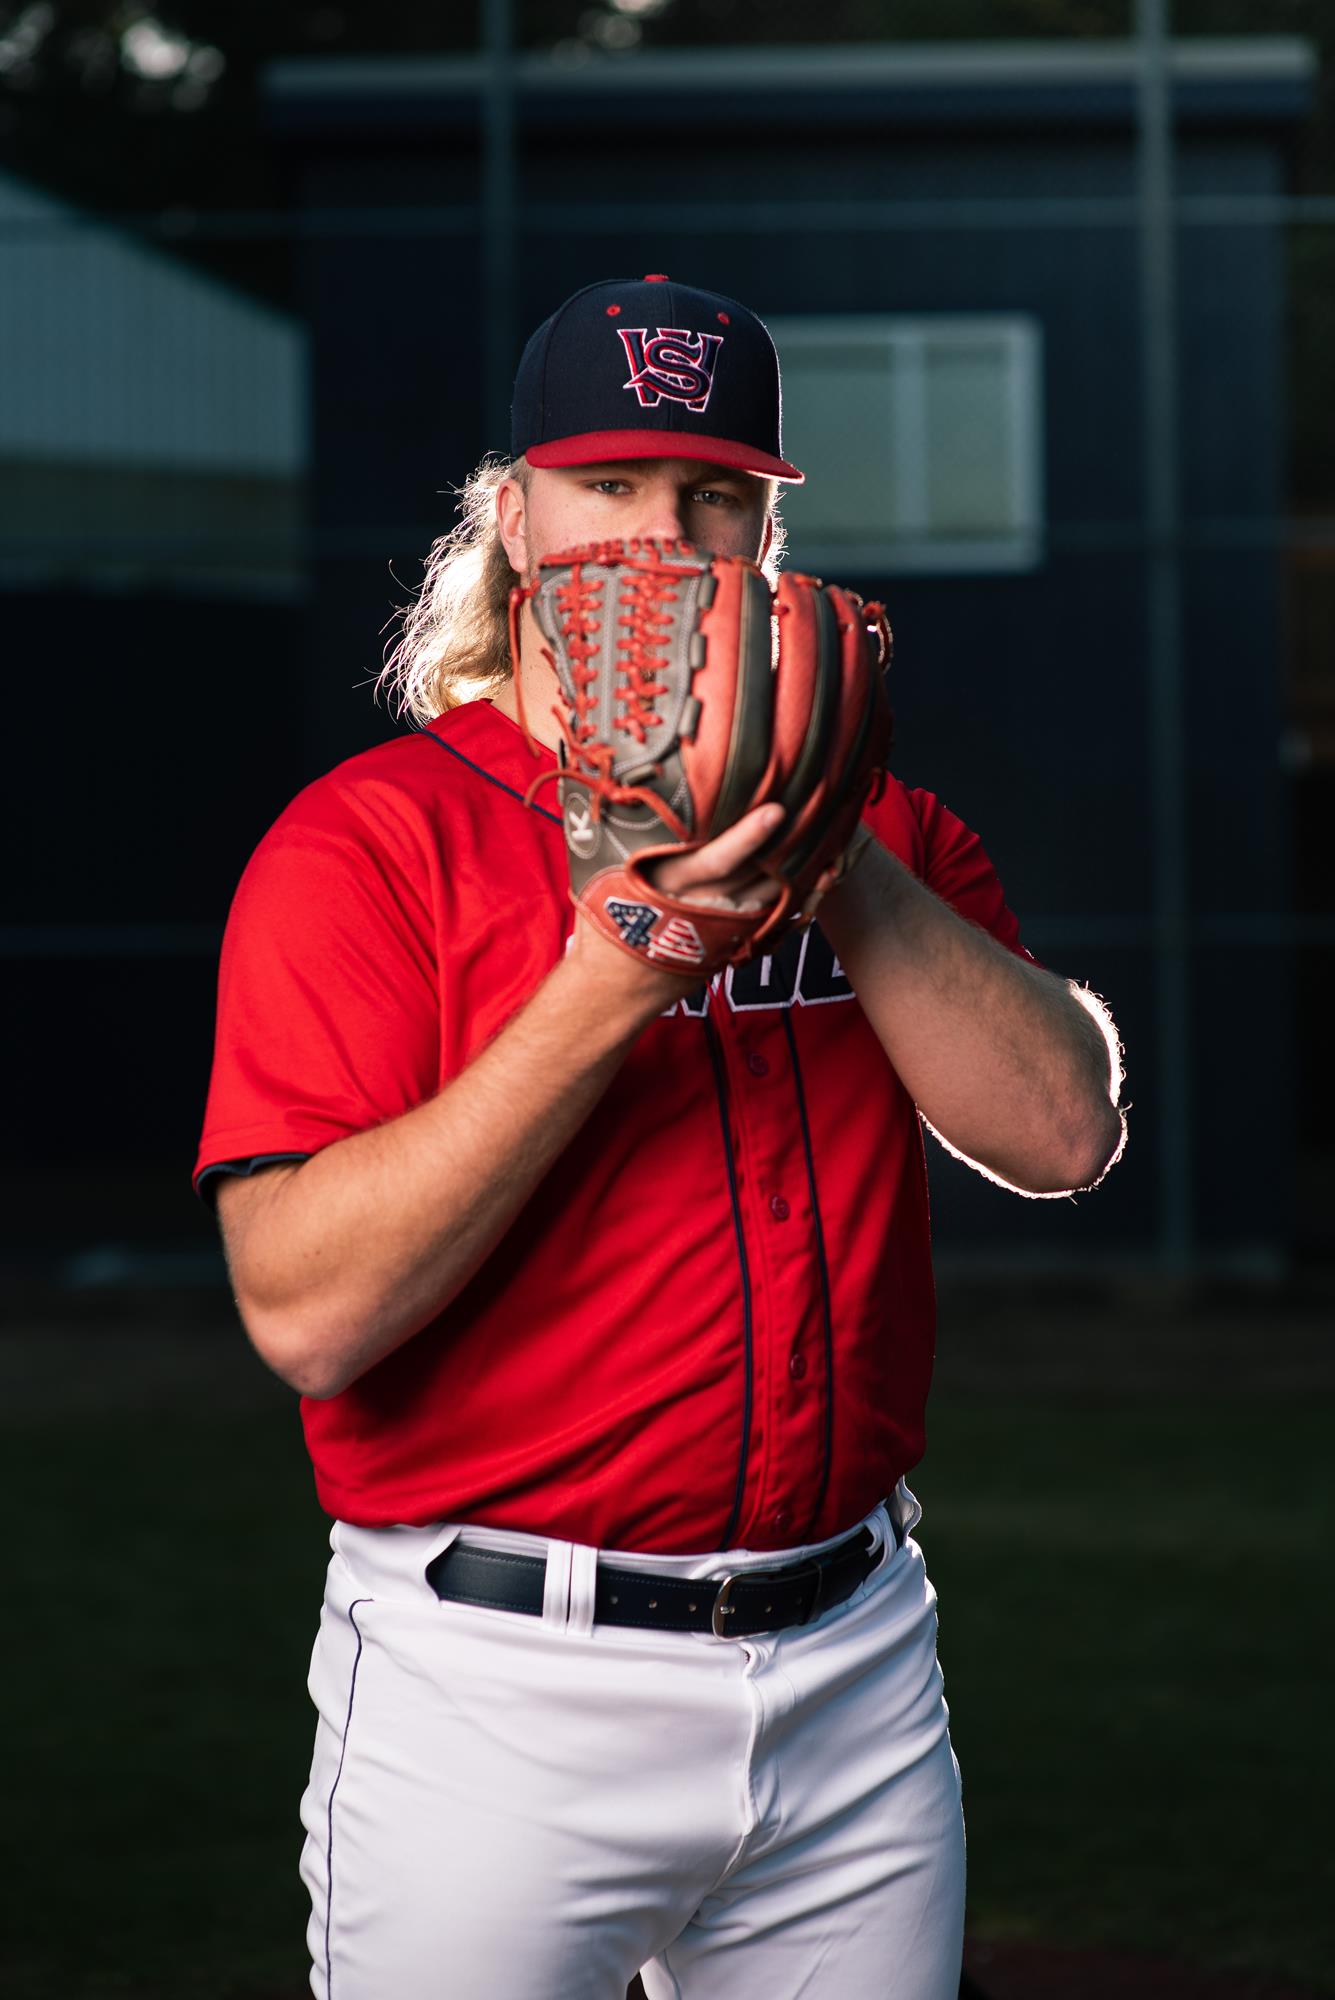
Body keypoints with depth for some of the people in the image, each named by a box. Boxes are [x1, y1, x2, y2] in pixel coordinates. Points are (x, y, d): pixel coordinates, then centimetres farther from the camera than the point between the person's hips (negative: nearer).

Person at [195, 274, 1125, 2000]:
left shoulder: (879, 827, 11)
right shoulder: (365, 840, -6)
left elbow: (1062, 1135, -3)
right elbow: (308, 1310, -17)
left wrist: (839, 861, -12)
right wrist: (610, 983, -22)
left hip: (854, 1664, 5)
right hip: (499, 1693, -4)